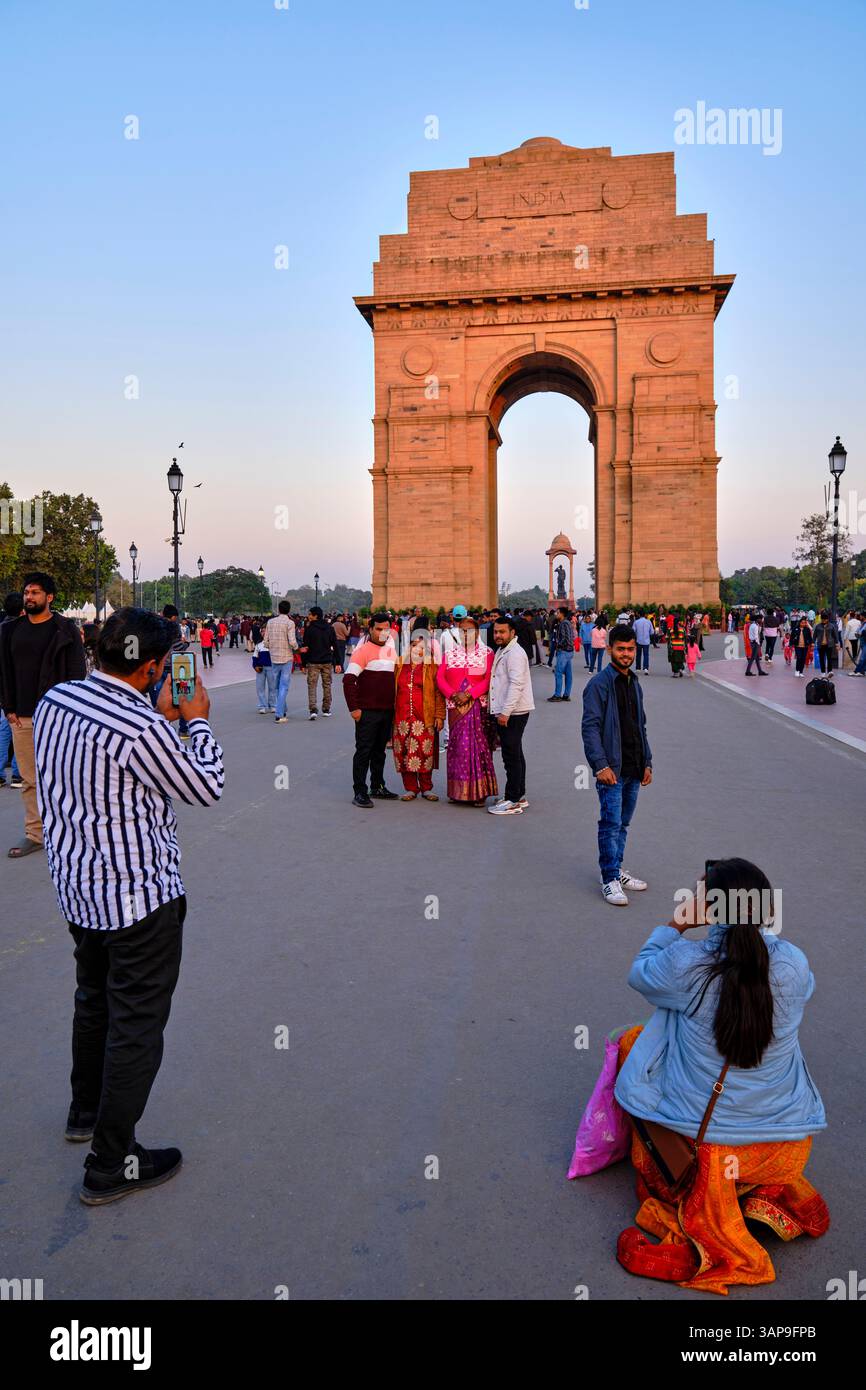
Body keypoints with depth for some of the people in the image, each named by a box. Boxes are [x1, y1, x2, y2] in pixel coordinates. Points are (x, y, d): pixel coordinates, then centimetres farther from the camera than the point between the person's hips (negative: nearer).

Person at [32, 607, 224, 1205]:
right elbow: (207, 788, -13)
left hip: (76, 883, 9)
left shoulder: (54, 700, -4)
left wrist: (161, 718, 11)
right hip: (140, 896, -9)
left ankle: (87, 1110, 47)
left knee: (94, 998, 27)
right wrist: (198, 721, -3)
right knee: (137, 1023, 6)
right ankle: (111, 1165, 18)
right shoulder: (140, 730, -28)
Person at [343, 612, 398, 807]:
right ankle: (360, 792, 2)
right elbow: (348, 680, -14)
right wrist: (354, 708, -16)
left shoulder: (391, 650, 13)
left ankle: (378, 787, 25)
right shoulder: (363, 650, -9)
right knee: (364, 751, -3)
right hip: (367, 711, -7)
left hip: (387, 711, 7)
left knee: (380, 750, 15)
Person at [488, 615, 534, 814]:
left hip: (513, 713, -11)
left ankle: (513, 802, -3)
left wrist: (505, 712, -26)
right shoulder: (502, 651, 18)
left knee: (512, 756, -7)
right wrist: (501, 712, 22)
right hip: (505, 712, 11)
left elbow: (516, 684, -23)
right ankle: (519, 796, 24)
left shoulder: (515, 653, -15)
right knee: (515, 755, 16)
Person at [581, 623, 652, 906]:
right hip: (611, 769, -7)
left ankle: (616, 869, 26)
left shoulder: (634, 684, 15)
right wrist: (601, 765, -22)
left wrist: (647, 762, 15)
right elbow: (590, 727, -15)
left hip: (634, 769, 7)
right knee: (611, 824, -6)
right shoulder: (599, 684, -10)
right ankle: (610, 879, 0)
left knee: (623, 823, 14)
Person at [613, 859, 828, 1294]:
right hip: (785, 1142, 3)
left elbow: (640, 973, 2)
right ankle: (777, 1194, 12)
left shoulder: (686, 964, -22)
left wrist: (677, 923, 8)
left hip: (703, 1139, -3)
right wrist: (759, 928, 15)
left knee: (634, 1040, 20)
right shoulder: (794, 964, -14)